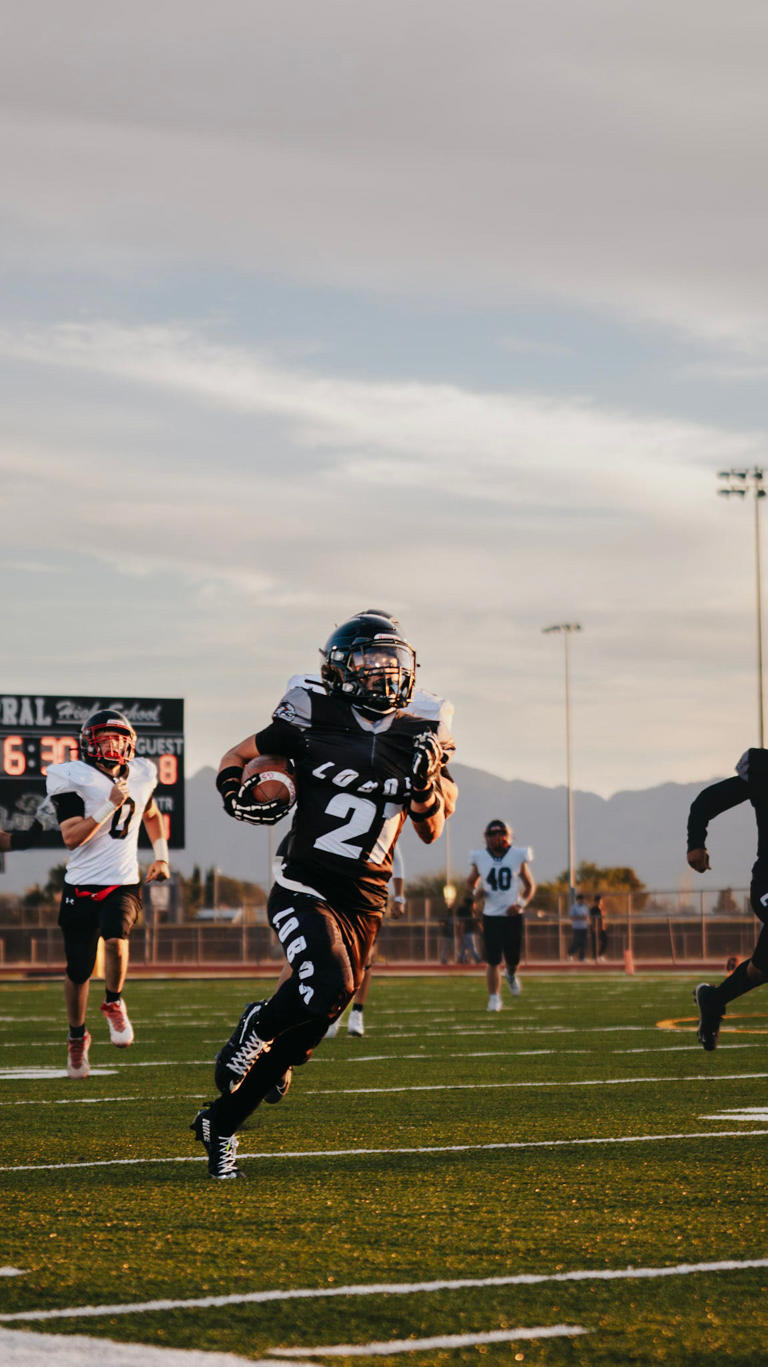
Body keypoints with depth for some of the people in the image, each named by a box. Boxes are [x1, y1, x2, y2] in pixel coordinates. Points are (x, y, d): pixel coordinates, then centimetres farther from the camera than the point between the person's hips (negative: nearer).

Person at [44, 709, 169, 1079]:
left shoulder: (140, 775, 7)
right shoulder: (75, 779, -8)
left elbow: (152, 815, 28)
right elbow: (71, 837, -17)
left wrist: (161, 855, 17)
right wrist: (109, 805, -23)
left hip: (123, 884, 2)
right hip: (82, 886, -2)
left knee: (116, 939, -28)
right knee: (78, 971, 3)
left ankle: (114, 1003, -1)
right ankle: (77, 1038, 28)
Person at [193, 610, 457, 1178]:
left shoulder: (418, 737, 6)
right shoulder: (313, 720, -5)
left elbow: (431, 832, 13)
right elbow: (237, 757, 10)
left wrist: (426, 784, -7)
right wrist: (238, 793, -12)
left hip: (365, 901, 4)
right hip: (306, 888, -4)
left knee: (306, 1028, 4)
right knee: (328, 986, -30)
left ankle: (220, 1124, 21)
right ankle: (259, 1025, 3)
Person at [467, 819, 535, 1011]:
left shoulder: (517, 857, 0)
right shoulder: (480, 859, 2)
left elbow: (530, 885, 9)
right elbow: (470, 883, 16)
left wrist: (521, 903, -8)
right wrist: (474, 891, -8)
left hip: (513, 915, 0)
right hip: (491, 915, 0)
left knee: (513, 958, 7)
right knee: (493, 960, -9)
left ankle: (511, 975, 42)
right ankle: (494, 998, -1)